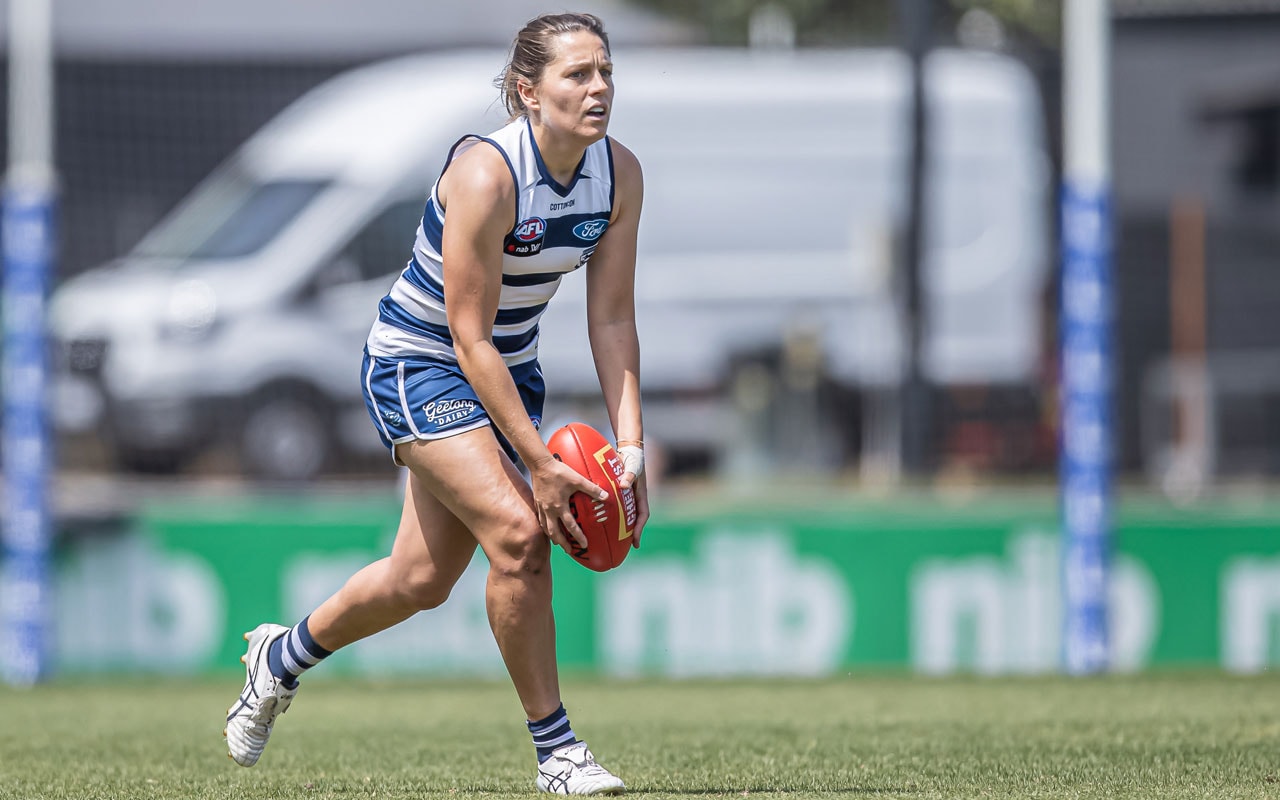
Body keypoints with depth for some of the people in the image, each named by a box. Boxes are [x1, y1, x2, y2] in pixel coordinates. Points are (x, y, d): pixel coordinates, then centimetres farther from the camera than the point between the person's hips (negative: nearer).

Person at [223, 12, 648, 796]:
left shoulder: (620, 173, -10)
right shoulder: (485, 174, -29)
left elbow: (612, 318, -4)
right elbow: (469, 337, -27)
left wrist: (631, 445, -14)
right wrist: (540, 463, -28)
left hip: (510, 369, 7)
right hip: (419, 363, -7)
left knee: (424, 580, 12)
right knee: (519, 531, -24)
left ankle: (284, 655, 40)